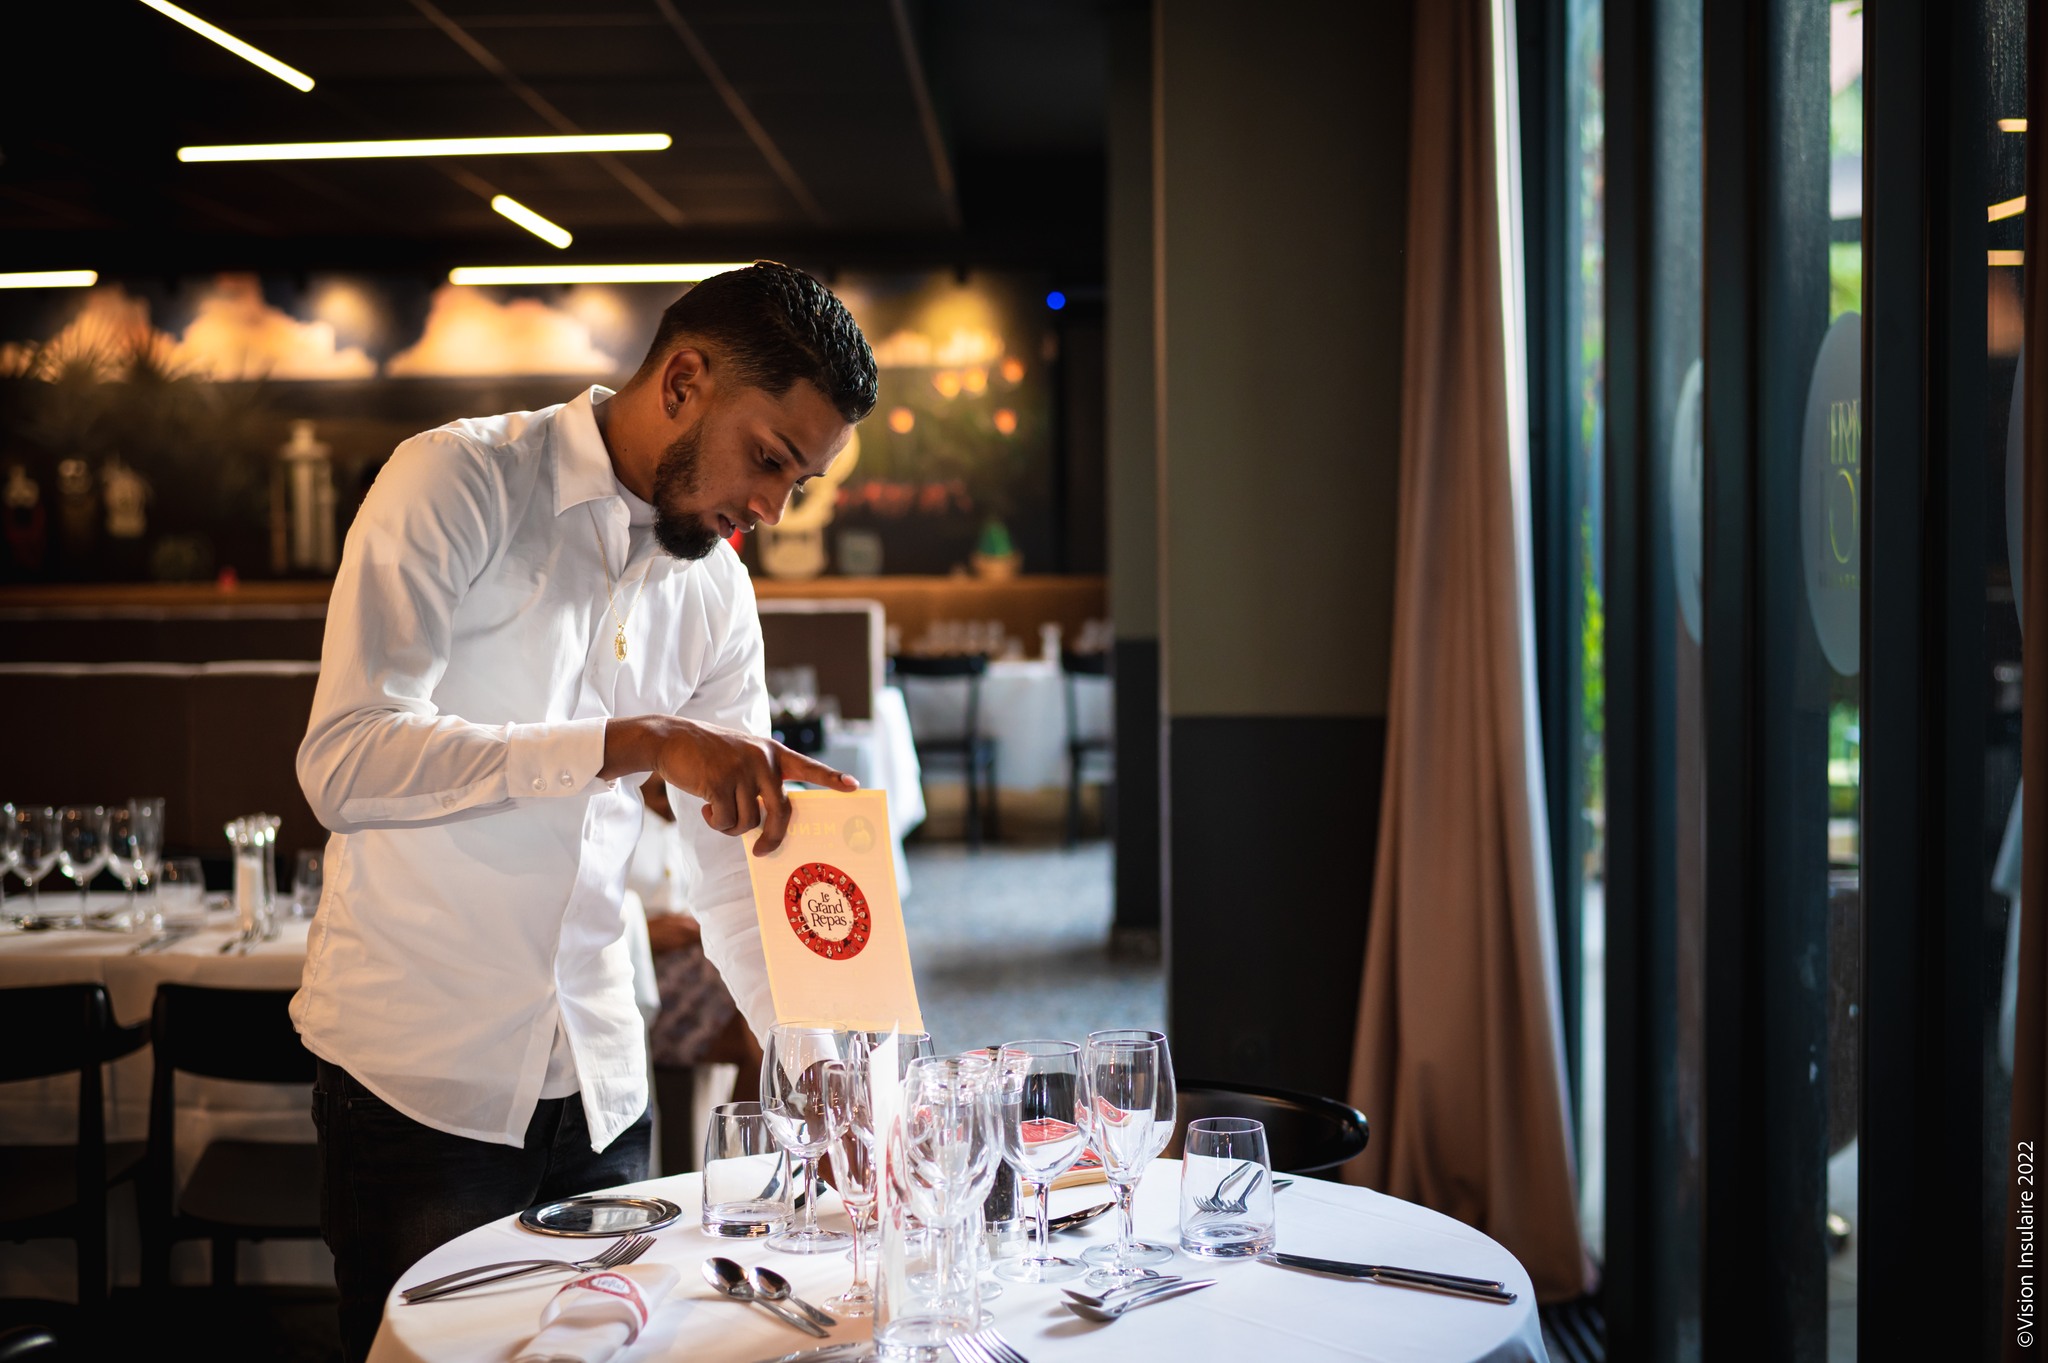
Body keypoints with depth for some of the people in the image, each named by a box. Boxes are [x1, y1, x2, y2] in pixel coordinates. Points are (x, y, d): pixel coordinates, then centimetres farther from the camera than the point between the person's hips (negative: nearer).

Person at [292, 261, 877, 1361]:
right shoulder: (459, 483, -11)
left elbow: (742, 877, 8)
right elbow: (345, 761, -24)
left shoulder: (716, 588, 7)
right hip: (419, 1072, -5)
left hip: (598, 1080, 6)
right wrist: (634, 741, -30)